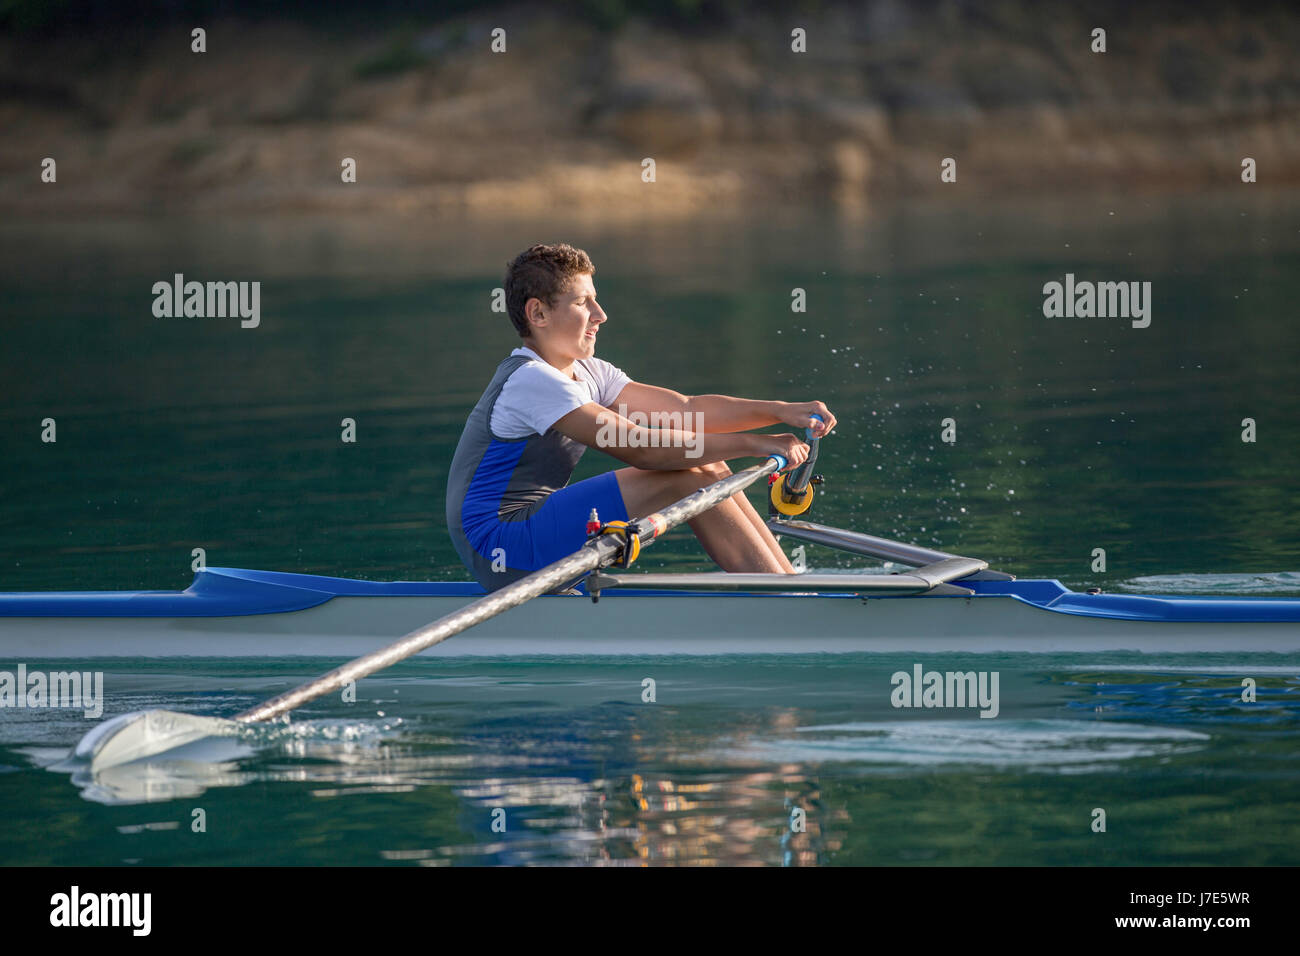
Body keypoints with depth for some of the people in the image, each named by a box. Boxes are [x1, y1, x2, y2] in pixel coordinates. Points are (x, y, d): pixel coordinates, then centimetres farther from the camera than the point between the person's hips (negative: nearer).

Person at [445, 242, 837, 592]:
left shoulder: (585, 374, 13)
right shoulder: (530, 380, -19)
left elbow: (685, 409, 5)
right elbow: (636, 447, -25)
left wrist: (780, 411, -9)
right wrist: (752, 444, -24)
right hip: (497, 548, -10)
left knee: (709, 470, 2)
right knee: (688, 478, -17)